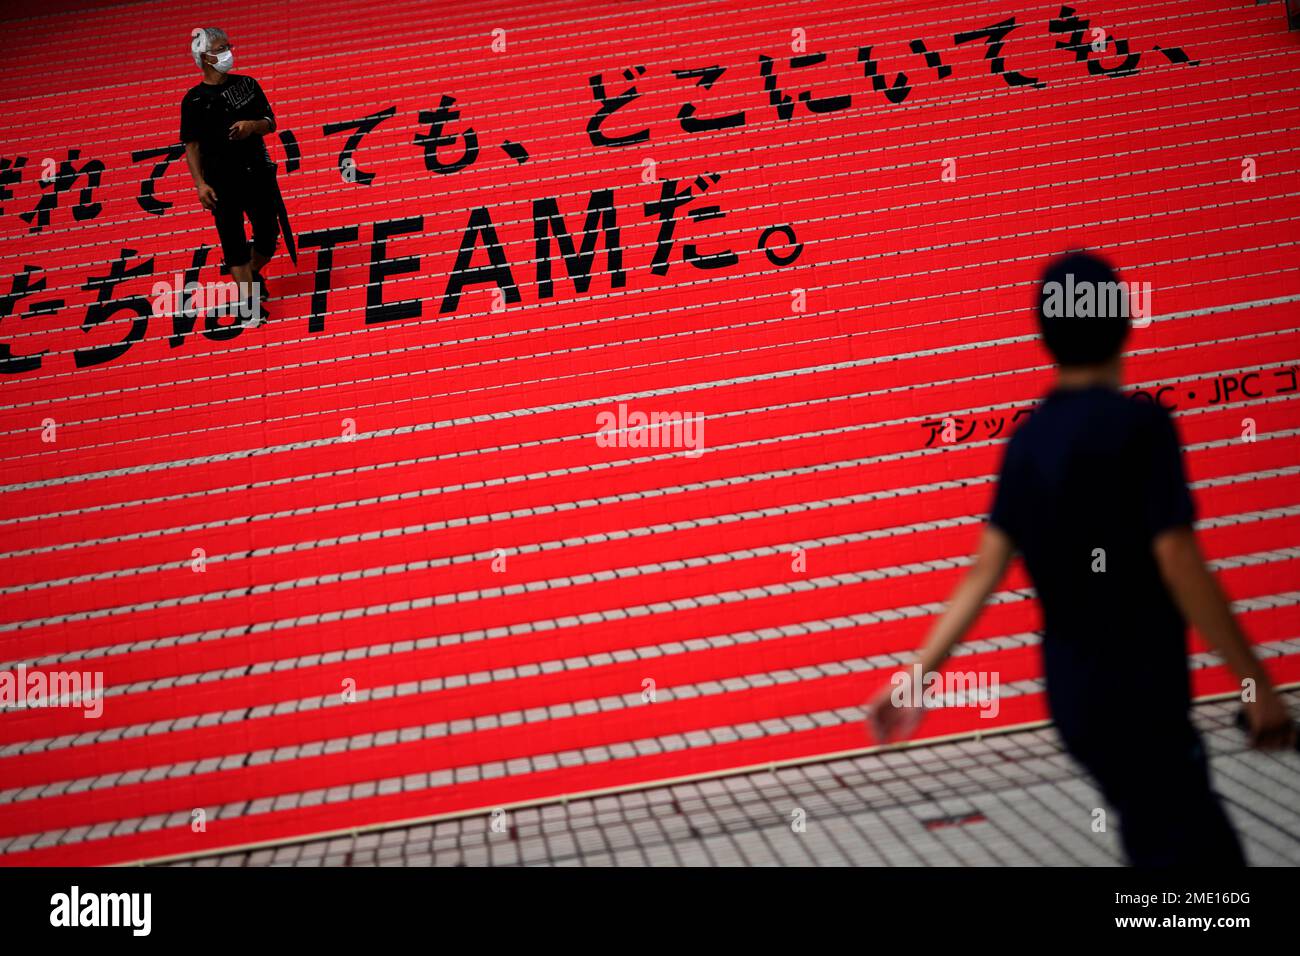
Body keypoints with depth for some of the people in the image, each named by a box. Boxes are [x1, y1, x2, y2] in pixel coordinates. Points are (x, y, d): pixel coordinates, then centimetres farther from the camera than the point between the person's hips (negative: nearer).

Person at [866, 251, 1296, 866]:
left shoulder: (1028, 440, 5)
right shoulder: (1138, 424, -16)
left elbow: (985, 571, 1)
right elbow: (1179, 565, -19)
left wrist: (919, 672, 3)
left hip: (1074, 691, 8)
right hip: (1134, 694, -8)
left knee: (1210, 848, 22)